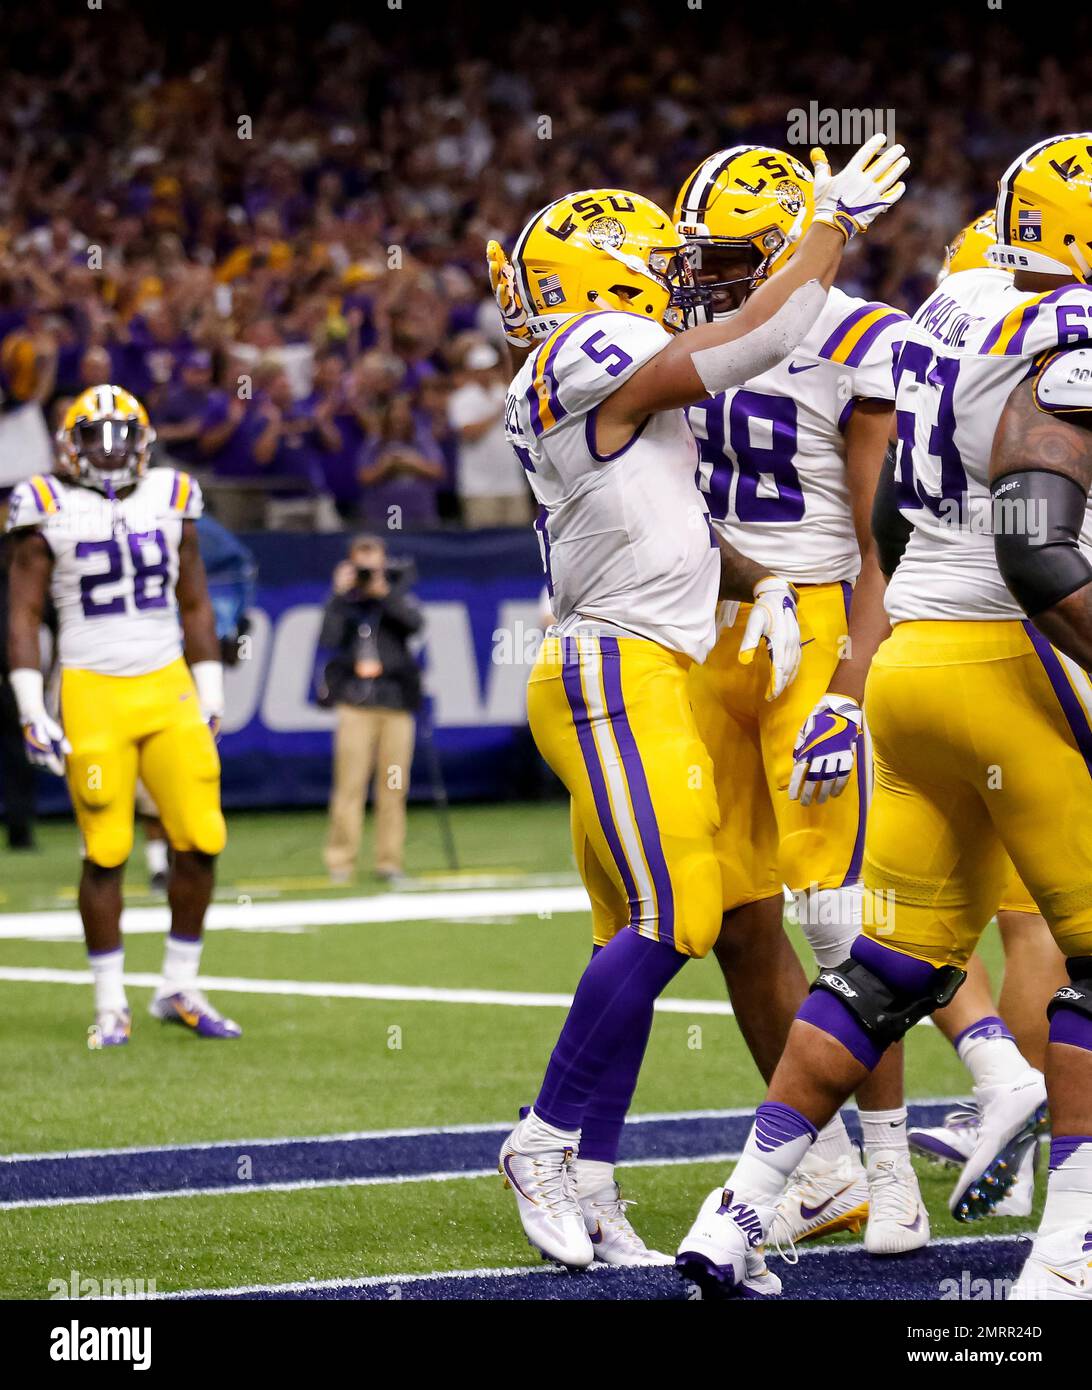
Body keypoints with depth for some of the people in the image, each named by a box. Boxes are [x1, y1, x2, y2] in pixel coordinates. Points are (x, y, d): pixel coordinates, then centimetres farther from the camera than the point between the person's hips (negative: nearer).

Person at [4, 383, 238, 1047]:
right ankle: (111, 1005, 10)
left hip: (169, 691, 3)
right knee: (105, 854, -1)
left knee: (201, 840, -3)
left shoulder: (170, 501, 8)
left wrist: (211, 701, 11)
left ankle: (180, 989, 12)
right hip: (93, 695, -3)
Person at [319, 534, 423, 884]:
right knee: (349, 783, -8)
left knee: (393, 787, 0)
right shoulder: (346, 603, 9)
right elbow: (329, 639, -7)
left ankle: (389, 861, 7)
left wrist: (385, 594, -17)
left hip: (396, 701, 1)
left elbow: (416, 622, -8)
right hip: (355, 701, -1)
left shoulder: (397, 598, 12)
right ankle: (340, 861, -4)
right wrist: (339, 595, -9)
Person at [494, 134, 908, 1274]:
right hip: (618, 673, -10)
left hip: (644, 678, 10)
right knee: (673, 915, -14)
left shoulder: (615, 396, 20)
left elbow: (683, 537, 23)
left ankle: (587, 1185, 5)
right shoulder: (594, 357, -9)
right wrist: (837, 222, -1)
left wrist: (761, 586, 7)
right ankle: (547, 1137, -7)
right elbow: (758, 340, -12)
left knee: (639, 938, 6)